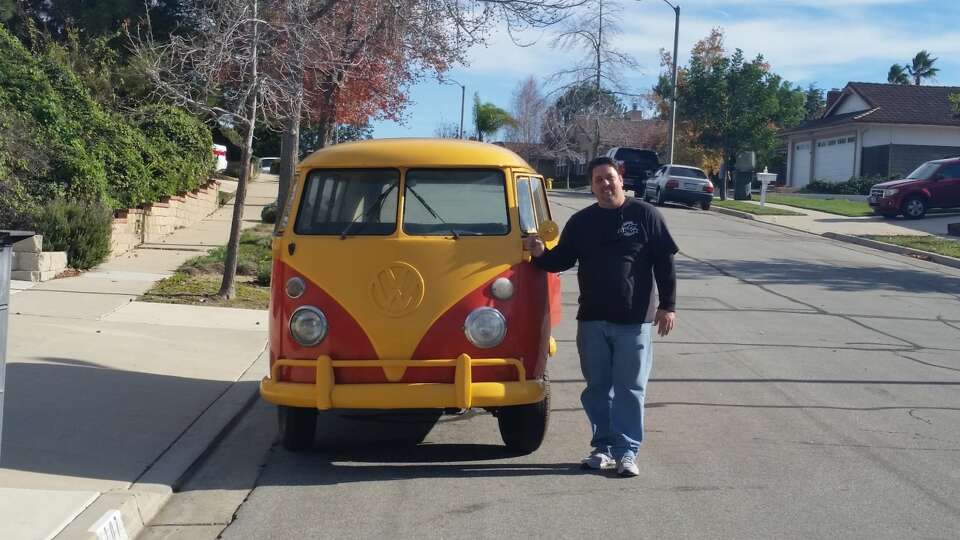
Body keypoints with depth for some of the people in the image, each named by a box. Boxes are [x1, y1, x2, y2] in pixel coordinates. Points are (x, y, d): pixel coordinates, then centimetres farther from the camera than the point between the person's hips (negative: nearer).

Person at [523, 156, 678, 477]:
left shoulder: (645, 215, -1)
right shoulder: (581, 222, 9)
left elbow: (664, 262, -1)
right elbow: (562, 260, 16)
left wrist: (667, 306, -7)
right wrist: (541, 254, -6)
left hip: (633, 320, -3)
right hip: (592, 320, 4)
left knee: (629, 388, 1)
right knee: (598, 387, 8)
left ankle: (627, 451, 7)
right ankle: (604, 446, 19)